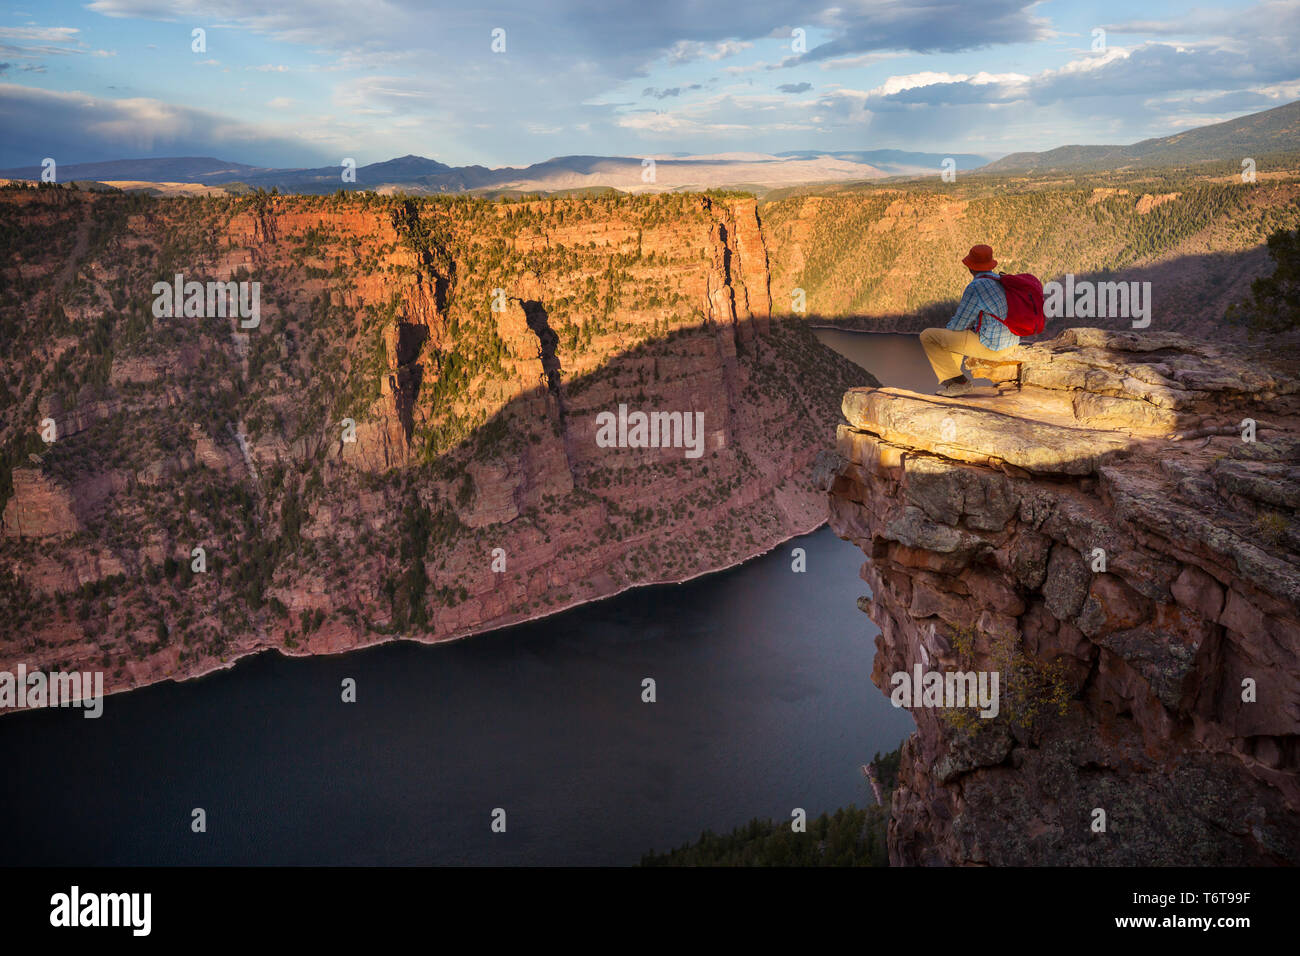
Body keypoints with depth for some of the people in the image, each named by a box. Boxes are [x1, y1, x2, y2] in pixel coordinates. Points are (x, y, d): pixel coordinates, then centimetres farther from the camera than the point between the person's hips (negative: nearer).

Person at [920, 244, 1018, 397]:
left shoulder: (974, 287, -18)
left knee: (927, 336, -4)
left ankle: (958, 382, 1)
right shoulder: (1002, 281, 10)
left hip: (988, 345, -9)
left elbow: (959, 324, -12)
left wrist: (950, 326, 12)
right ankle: (951, 378, 34)